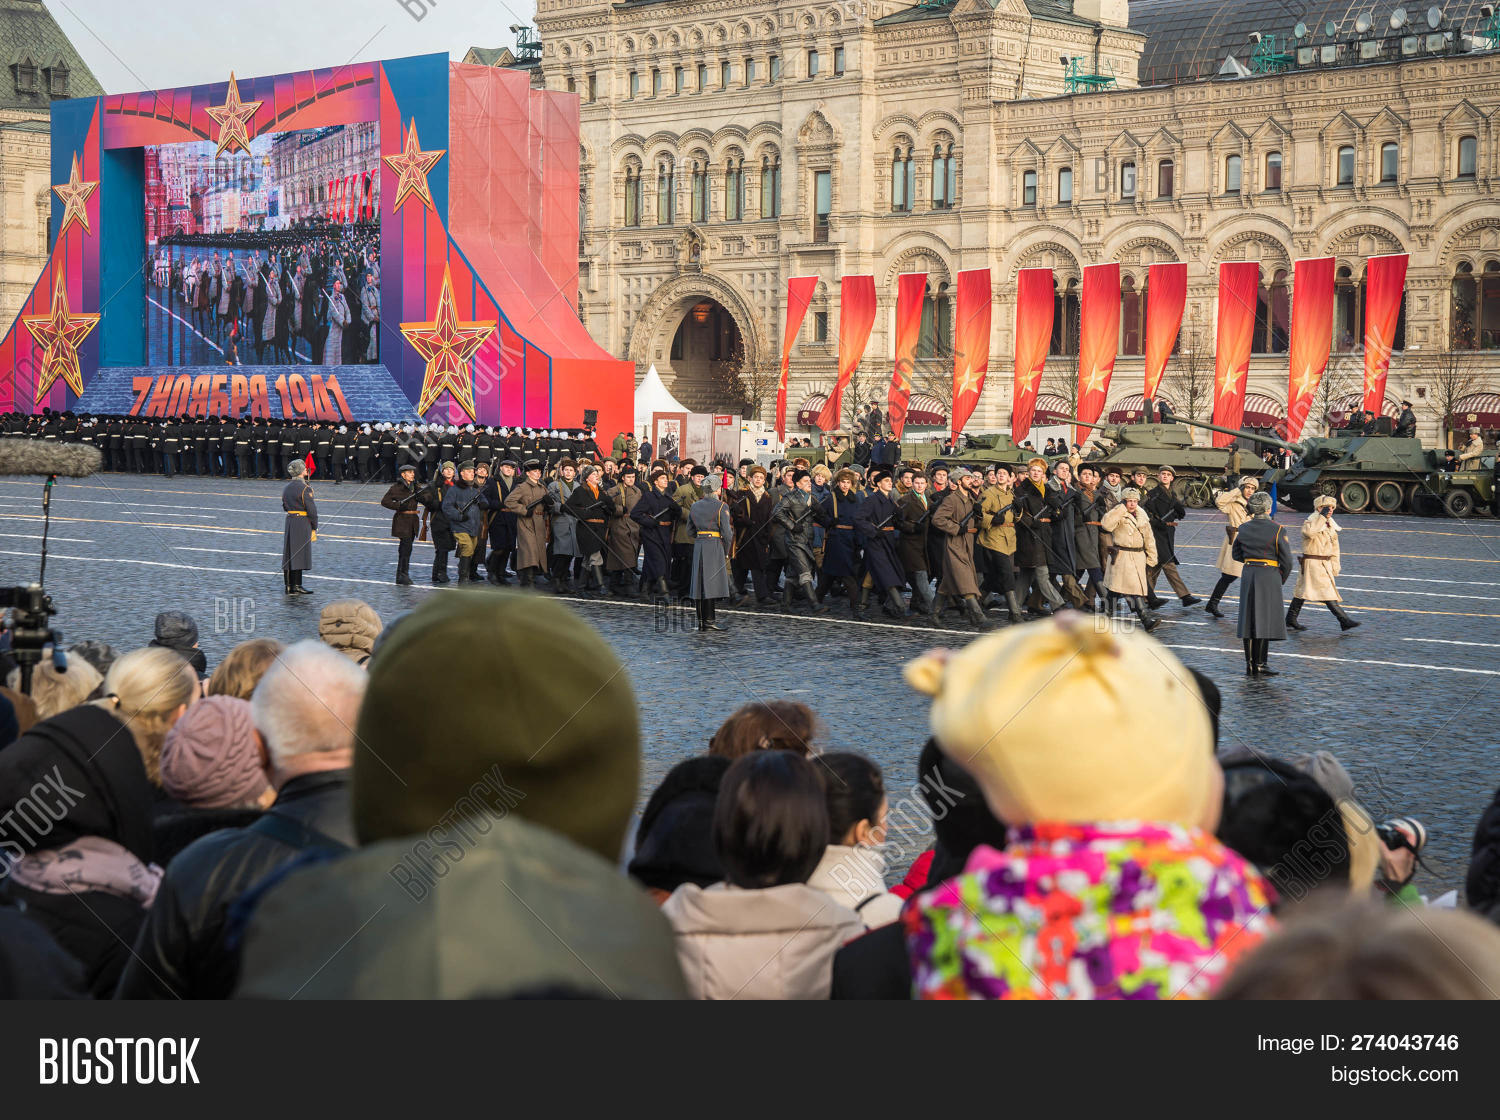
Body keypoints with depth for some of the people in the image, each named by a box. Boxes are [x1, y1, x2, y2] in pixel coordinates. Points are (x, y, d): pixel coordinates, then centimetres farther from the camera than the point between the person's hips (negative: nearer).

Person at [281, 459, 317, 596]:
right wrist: (314, 527, -5)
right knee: (299, 555, -3)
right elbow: (311, 509, -14)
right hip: (302, 523, -7)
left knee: (289, 554, 11)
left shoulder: (286, 488, 9)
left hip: (289, 522, 7)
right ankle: (296, 586, -3)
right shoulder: (305, 488, -14)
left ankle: (289, 585, 16)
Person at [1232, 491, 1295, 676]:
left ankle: (1249, 665, 14)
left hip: (1248, 575, 5)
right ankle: (1259, 665, 1)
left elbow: (1237, 555, 15)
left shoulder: (1243, 529, 4)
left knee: (1249, 619, 10)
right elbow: (1286, 561, -8)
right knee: (1265, 619, 0)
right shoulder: (1277, 530, -10)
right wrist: (1282, 579, 8)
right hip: (1269, 576, -5)